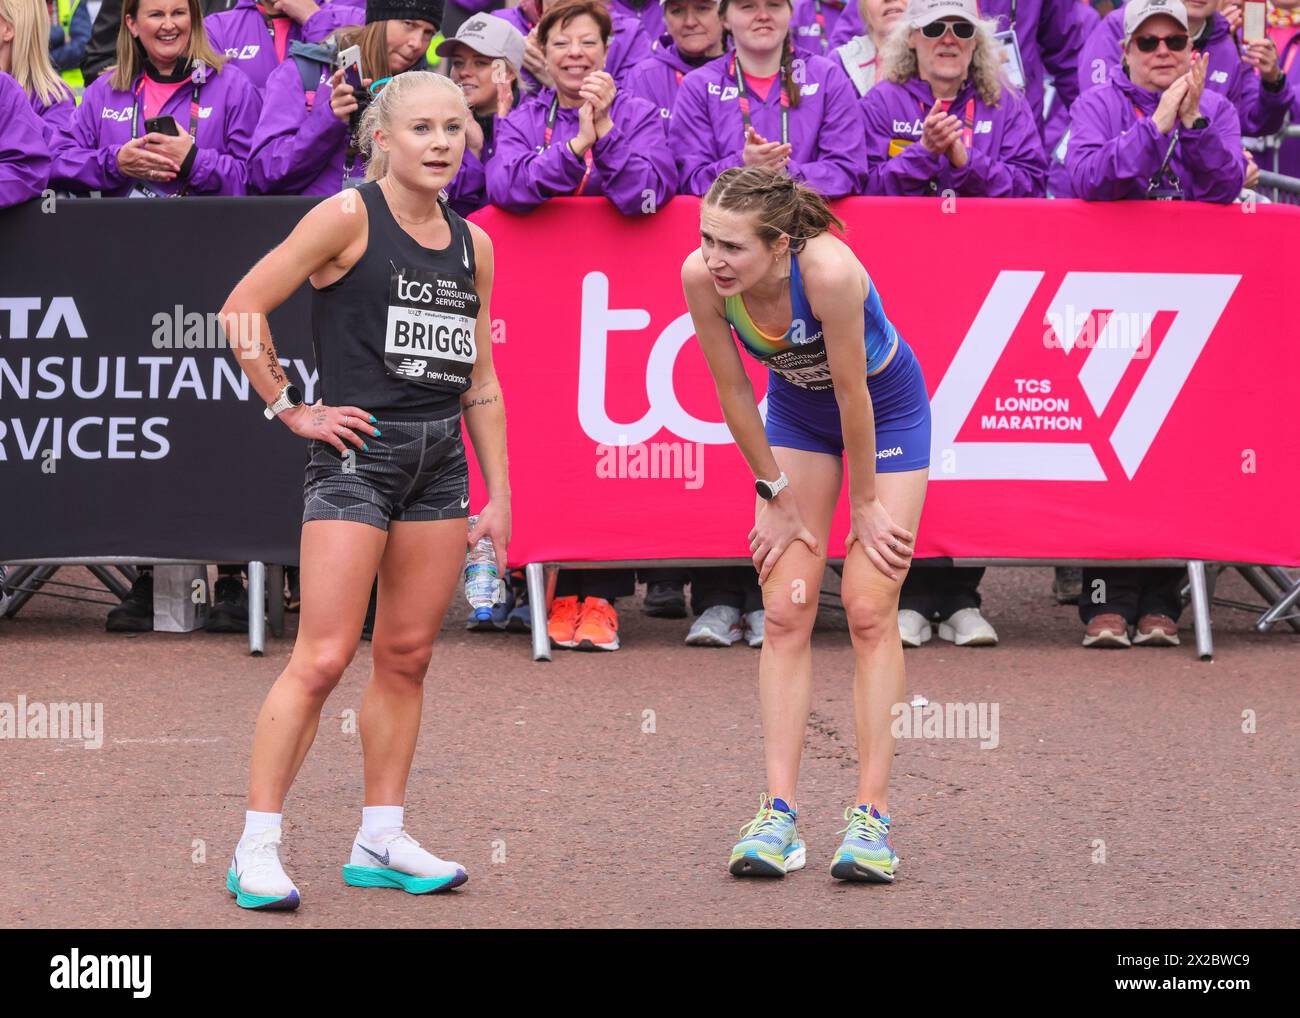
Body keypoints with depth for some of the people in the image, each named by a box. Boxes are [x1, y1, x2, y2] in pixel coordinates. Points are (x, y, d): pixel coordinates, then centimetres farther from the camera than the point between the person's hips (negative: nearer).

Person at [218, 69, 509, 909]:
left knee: (407, 658, 8)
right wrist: (290, 409, -6)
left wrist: (499, 494, 14)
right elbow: (242, 310, -7)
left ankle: (382, 841, 16)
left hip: (441, 461, 6)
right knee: (323, 659, -10)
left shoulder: (472, 244, 12)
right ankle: (257, 847, -6)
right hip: (357, 452, -6)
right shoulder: (350, 218, -6)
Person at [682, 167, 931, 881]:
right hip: (796, 411, 4)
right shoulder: (701, 277, -26)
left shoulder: (829, 271, -40)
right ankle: (778, 814, -5)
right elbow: (733, 392, -12)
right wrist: (778, 496, -5)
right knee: (785, 612, -4)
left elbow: (853, 396, -28)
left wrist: (865, 505, -17)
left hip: (885, 405, -4)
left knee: (869, 611, -8)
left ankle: (871, 817, -6)